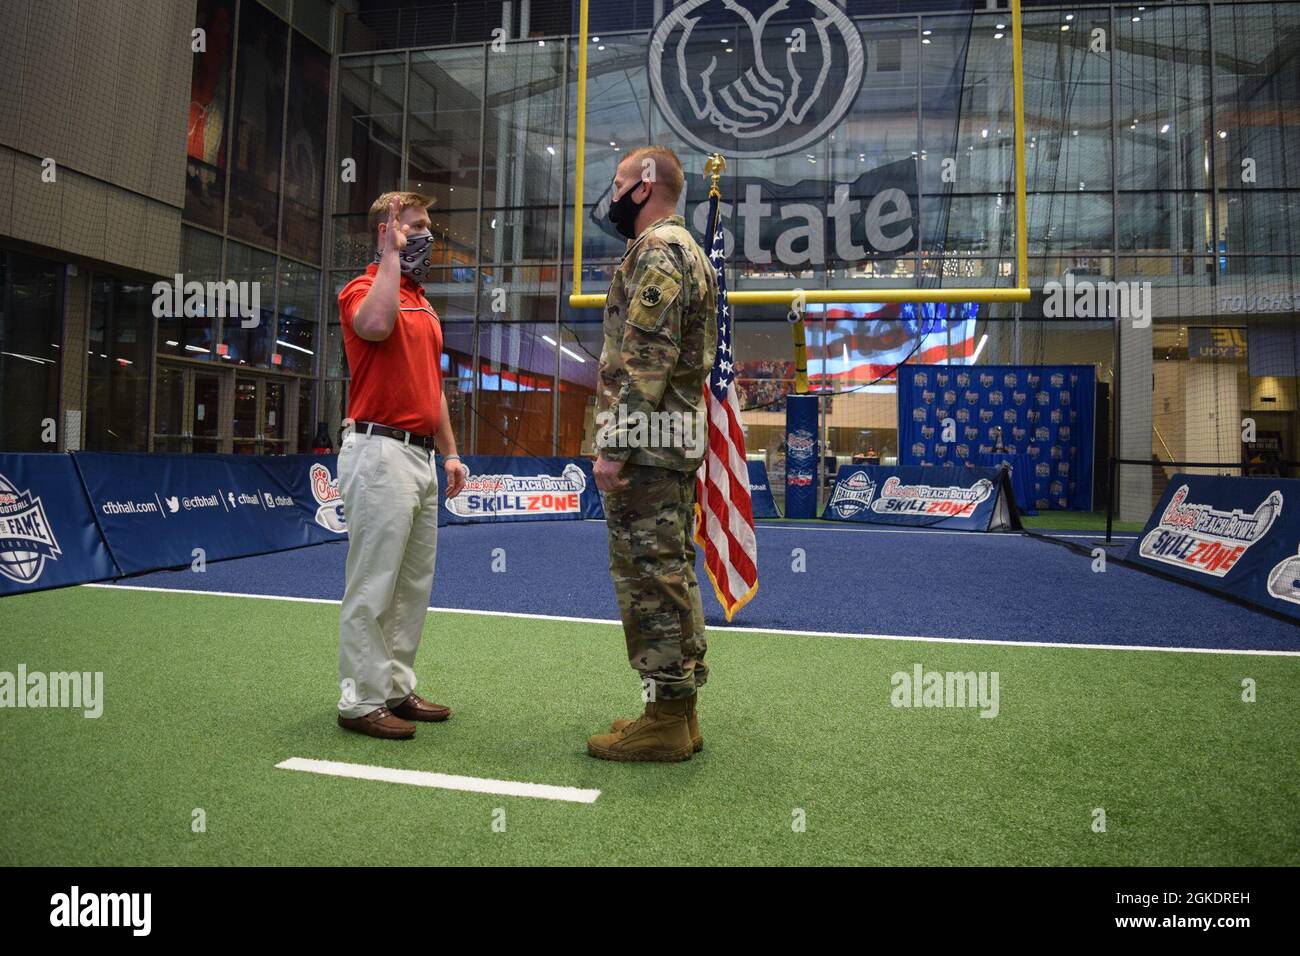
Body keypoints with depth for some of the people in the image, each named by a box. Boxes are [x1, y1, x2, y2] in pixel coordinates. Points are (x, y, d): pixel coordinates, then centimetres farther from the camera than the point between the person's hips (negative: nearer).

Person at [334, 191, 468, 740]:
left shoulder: (424, 305, 21)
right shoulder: (363, 289, -5)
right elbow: (374, 324, -31)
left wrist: (450, 451, 18)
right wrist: (391, 255, -19)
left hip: (421, 456, 9)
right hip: (381, 453, -9)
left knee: (414, 585, 13)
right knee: (373, 585, -5)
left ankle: (397, 689, 24)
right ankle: (361, 701, 5)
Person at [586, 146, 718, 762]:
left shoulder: (655, 250, -9)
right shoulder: (689, 250, 23)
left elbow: (645, 360, -20)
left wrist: (613, 445, -21)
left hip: (645, 441, -11)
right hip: (680, 440, 11)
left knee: (648, 575, -6)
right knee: (672, 572, 12)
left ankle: (663, 721, 1)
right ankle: (679, 711, 20)